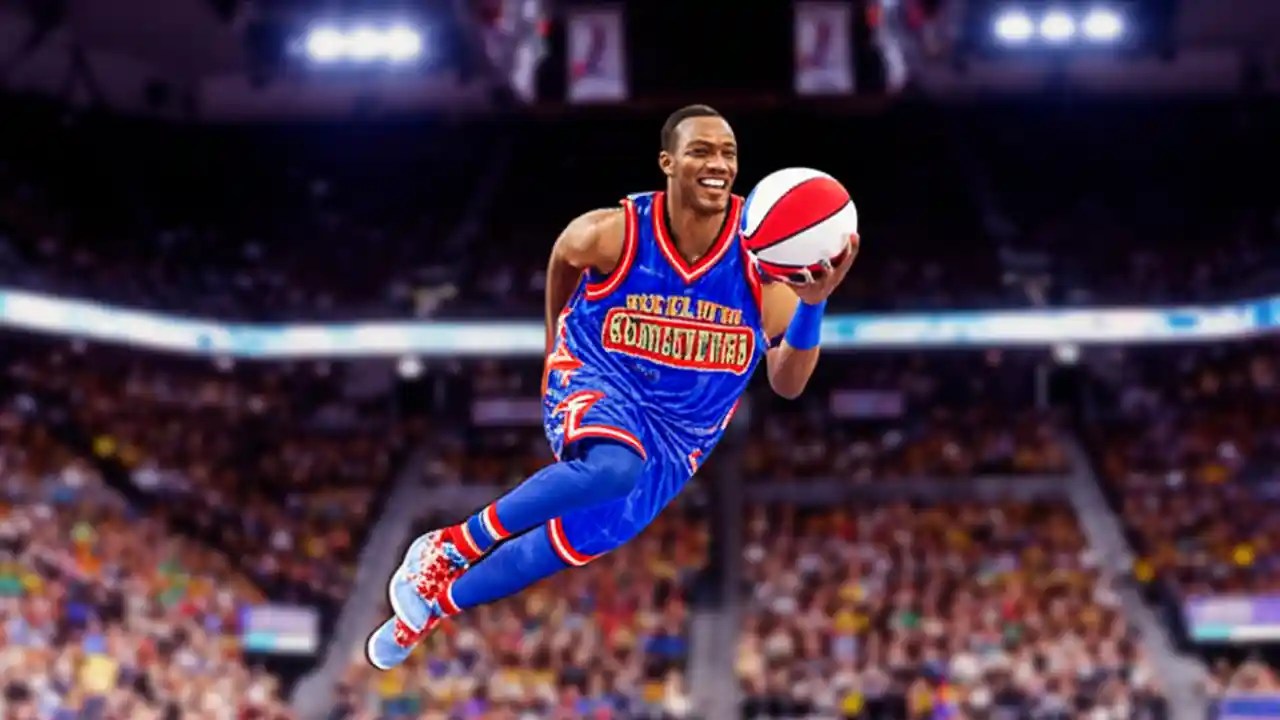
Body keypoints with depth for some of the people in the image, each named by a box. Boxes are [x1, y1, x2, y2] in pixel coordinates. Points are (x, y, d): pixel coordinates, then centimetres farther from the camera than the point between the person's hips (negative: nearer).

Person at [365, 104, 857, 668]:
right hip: (596, 386, -3)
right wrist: (555, 348, 19)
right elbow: (562, 258, 7)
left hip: (676, 434, 3)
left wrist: (811, 304, -38)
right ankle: (453, 544, -19)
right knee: (614, 466, -38)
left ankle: (432, 606, 34)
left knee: (564, 547, 8)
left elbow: (788, 383, -21)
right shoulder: (611, 235, -20)